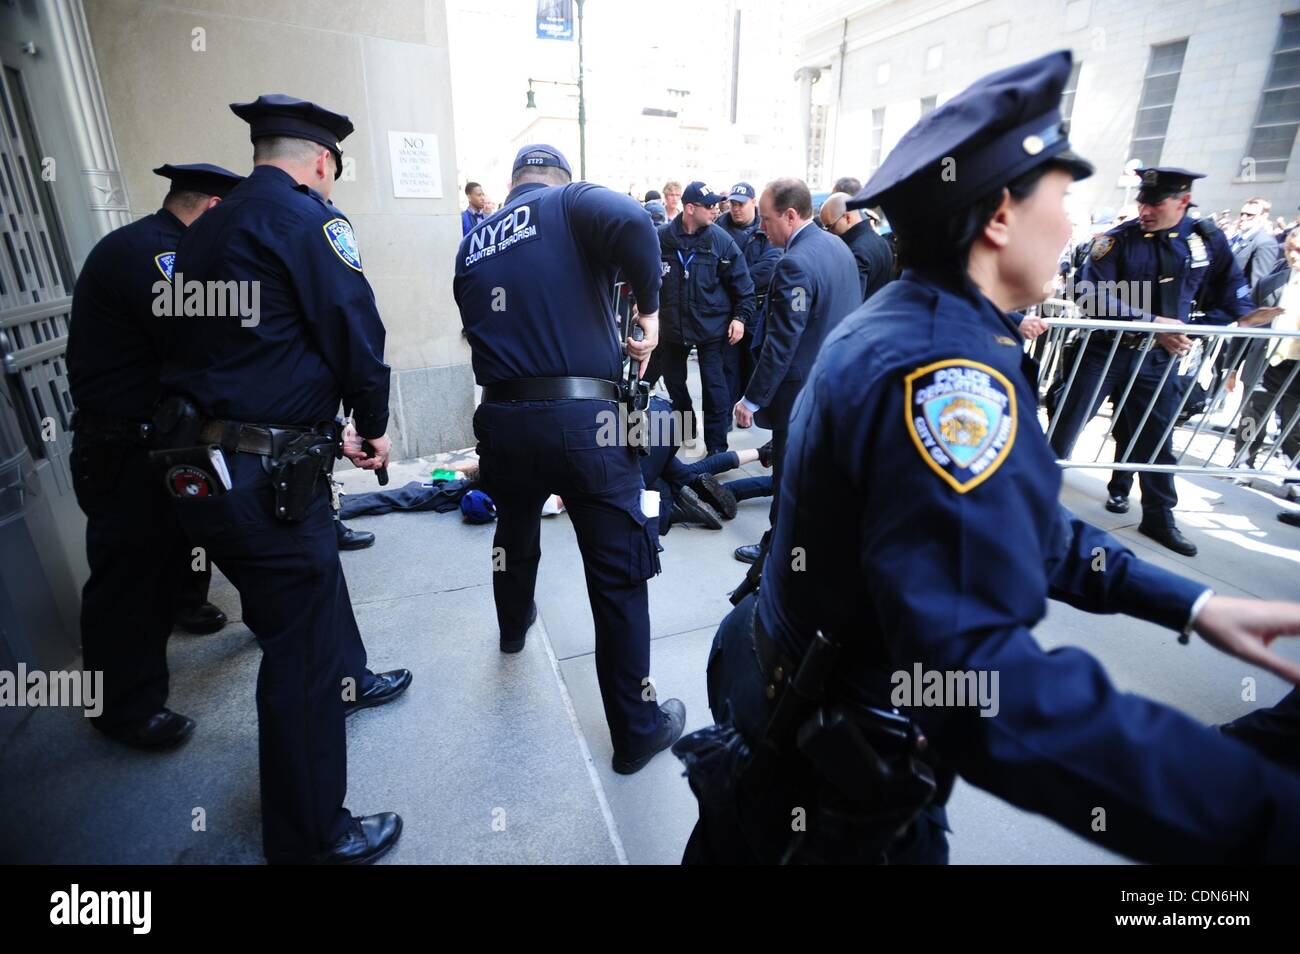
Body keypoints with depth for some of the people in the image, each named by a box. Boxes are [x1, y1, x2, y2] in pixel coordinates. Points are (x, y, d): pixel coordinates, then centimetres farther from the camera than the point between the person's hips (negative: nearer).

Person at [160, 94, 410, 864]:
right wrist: (374, 423, 2)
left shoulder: (206, 230, 17)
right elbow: (355, 329, -15)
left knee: (318, 577, 29)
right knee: (299, 649, 2)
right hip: (260, 477, -9)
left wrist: (326, 427, 19)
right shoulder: (307, 217, -8)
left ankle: (347, 680, 54)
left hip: (201, 463, 9)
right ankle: (310, 837, 19)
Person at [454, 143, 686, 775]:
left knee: (515, 532, 31)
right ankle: (636, 729, 17)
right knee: (618, 578, 4)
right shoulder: (571, 203, 2)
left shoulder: (473, 244, 18)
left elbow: (479, 328, 18)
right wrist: (649, 311, -8)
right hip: (582, 418, -5)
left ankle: (514, 625, 60)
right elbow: (633, 222, -18)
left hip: (501, 418, 6)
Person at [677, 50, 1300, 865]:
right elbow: (978, 680, -40)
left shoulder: (910, 329, 3)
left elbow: (1004, 520, 7)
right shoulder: (943, 370, -31)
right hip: (838, 775, -7)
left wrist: (1187, 601, 1)